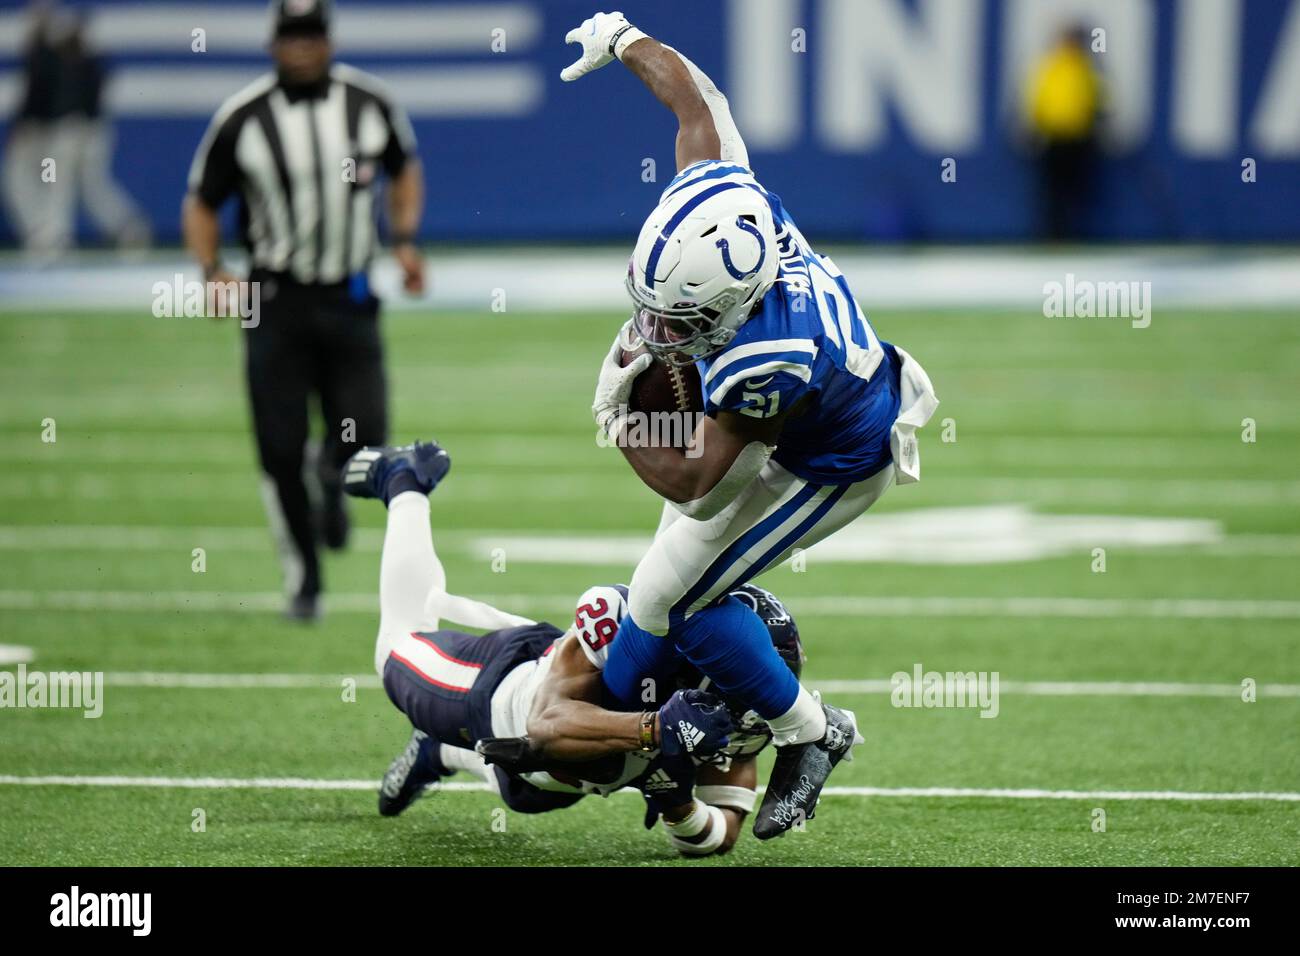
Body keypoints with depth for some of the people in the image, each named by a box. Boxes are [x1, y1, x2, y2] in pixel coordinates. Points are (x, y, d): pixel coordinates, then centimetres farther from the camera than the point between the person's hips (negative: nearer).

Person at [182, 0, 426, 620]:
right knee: (280, 451, -4)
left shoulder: (370, 103, 0)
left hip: (350, 302, 1)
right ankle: (303, 580, 13)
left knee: (365, 438, -10)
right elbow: (201, 204, 4)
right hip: (276, 302, -1)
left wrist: (405, 238, 4)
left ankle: (331, 476, 28)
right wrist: (211, 272, -12)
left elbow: (404, 168, 19)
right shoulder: (242, 119, -5)